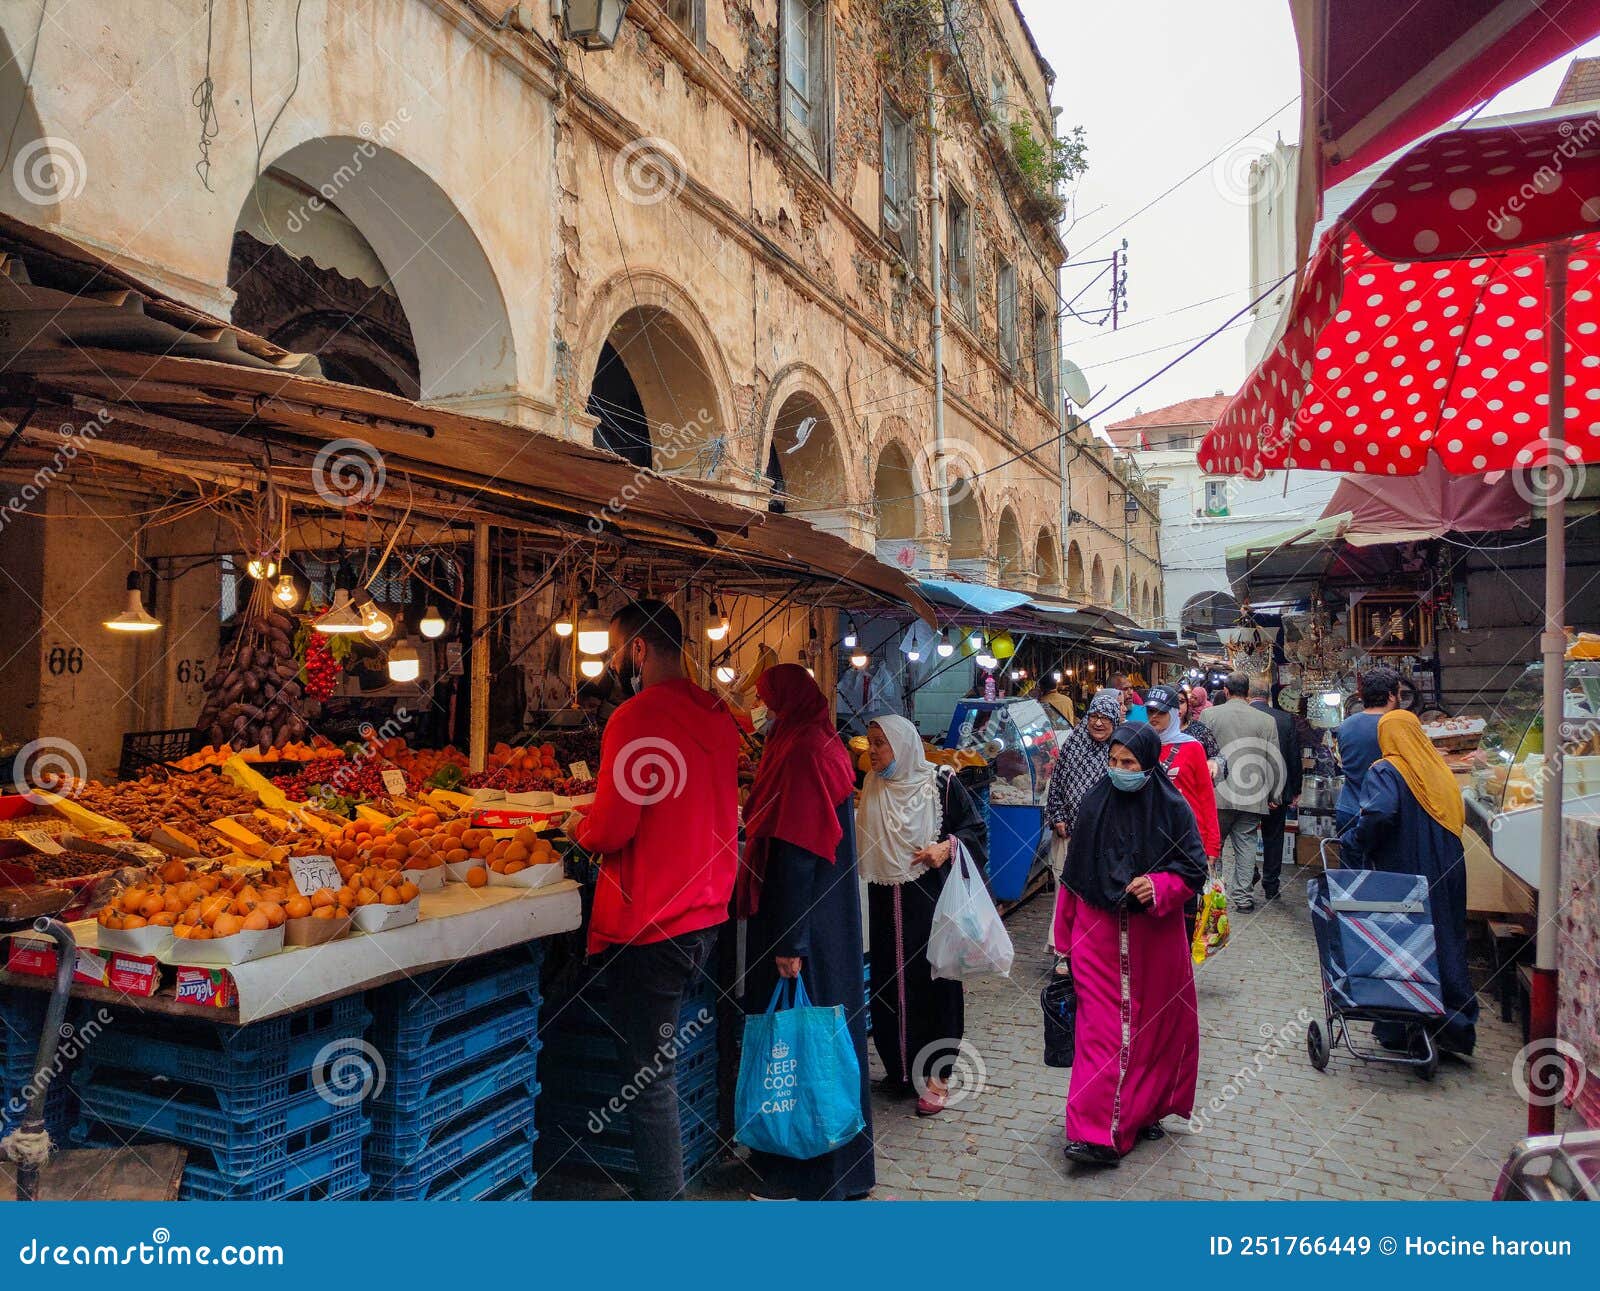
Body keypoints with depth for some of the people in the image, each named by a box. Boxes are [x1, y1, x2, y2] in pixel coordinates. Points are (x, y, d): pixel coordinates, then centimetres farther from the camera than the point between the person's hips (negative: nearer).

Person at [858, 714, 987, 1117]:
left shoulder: (940, 782, -7)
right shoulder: (872, 788, 7)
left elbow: (975, 827, -2)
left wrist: (946, 847, -17)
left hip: (931, 899, -4)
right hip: (886, 903, 5)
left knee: (933, 981, 0)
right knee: (889, 984, 9)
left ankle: (935, 1075, 13)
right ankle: (899, 1067, 25)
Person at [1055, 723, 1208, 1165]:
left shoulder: (1172, 808, -6)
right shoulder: (1094, 805, 0)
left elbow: (1193, 869, -2)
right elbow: (1073, 875, 5)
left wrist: (1159, 886, -23)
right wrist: (1065, 941, 7)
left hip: (1154, 937, 0)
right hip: (1100, 934, 1)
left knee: (1153, 1025, 11)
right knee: (1101, 1029, -3)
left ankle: (1146, 1110, 31)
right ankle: (1097, 1132, 1)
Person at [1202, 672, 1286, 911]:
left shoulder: (1209, 715, -2)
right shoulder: (1266, 720, 0)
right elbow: (1276, 762, 3)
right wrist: (1274, 795, 14)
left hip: (1218, 795, -1)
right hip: (1253, 797, 1)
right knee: (1246, 846, 8)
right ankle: (1243, 896, 10)